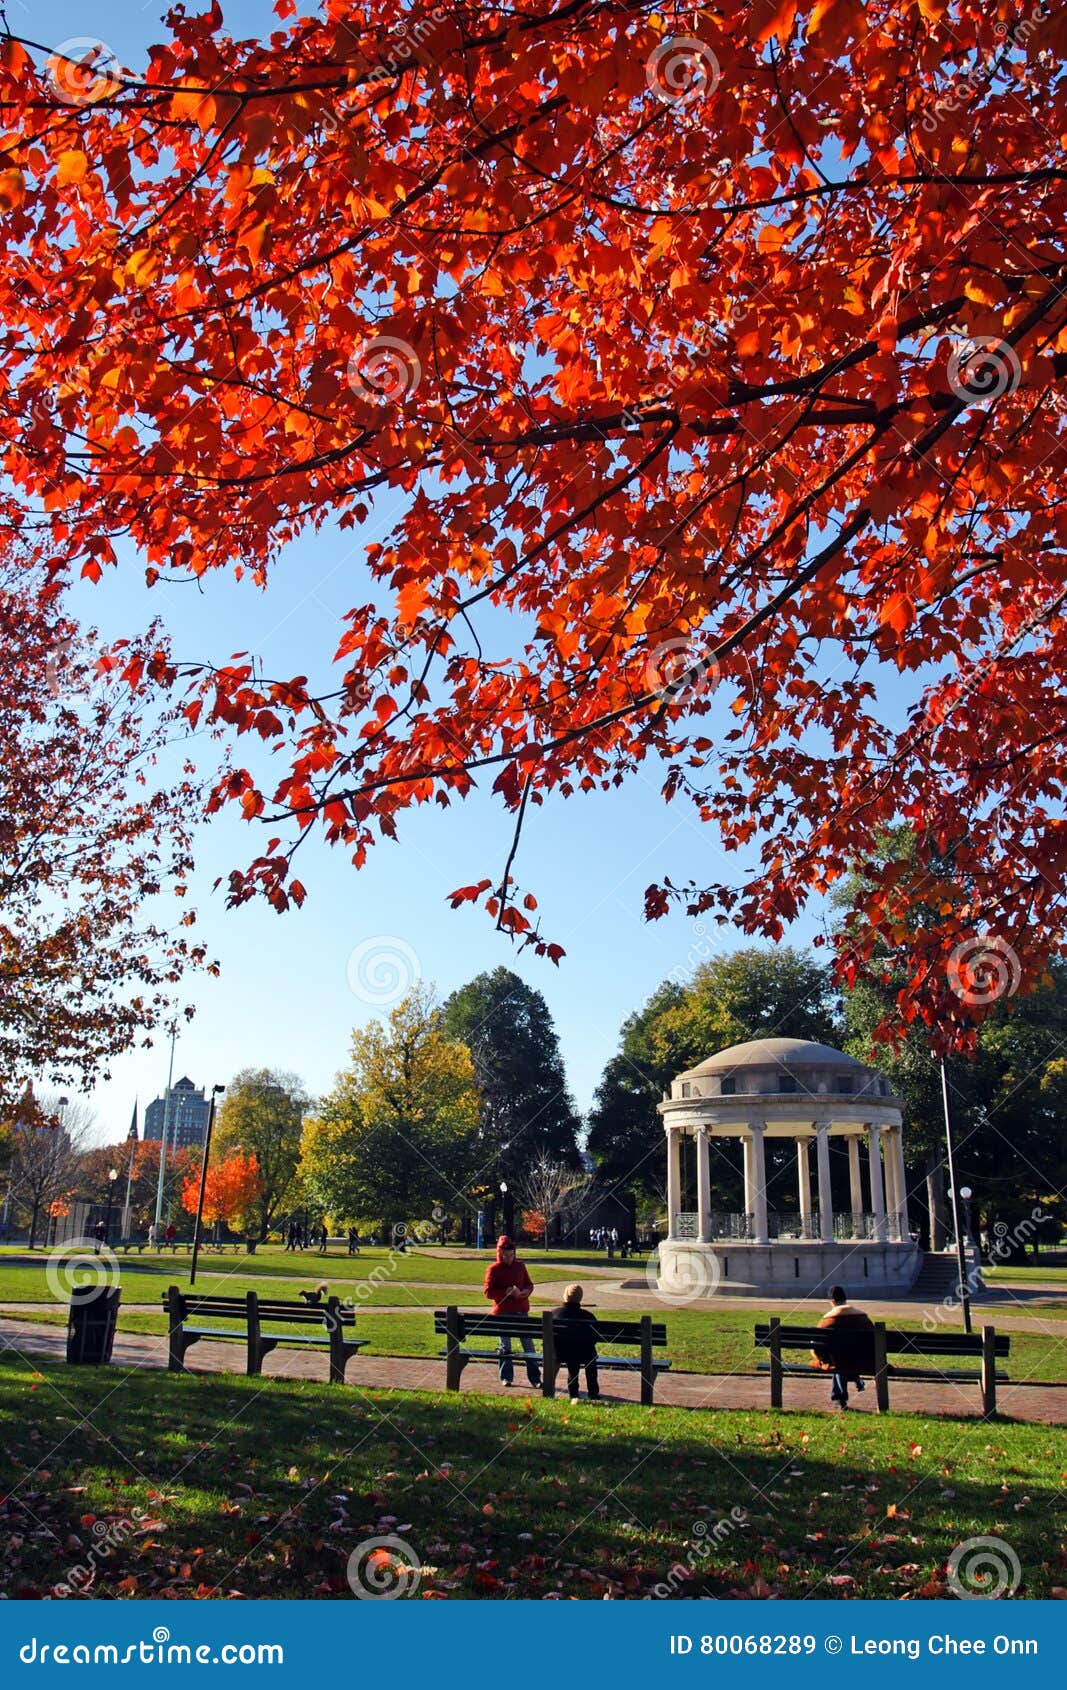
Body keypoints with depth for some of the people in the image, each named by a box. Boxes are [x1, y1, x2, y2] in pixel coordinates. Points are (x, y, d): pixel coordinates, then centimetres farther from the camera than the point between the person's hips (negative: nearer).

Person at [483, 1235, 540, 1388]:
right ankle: (506, 1377, 19)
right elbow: (488, 1291, -6)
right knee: (505, 1346, 7)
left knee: (528, 1345, 2)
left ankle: (535, 1377, 8)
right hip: (503, 1312, -3)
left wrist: (524, 1292, -7)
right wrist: (507, 1292, -17)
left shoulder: (520, 1266, 8)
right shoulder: (494, 1269, -3)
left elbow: (529, 1284, 16)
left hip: (521, 1311, 3)